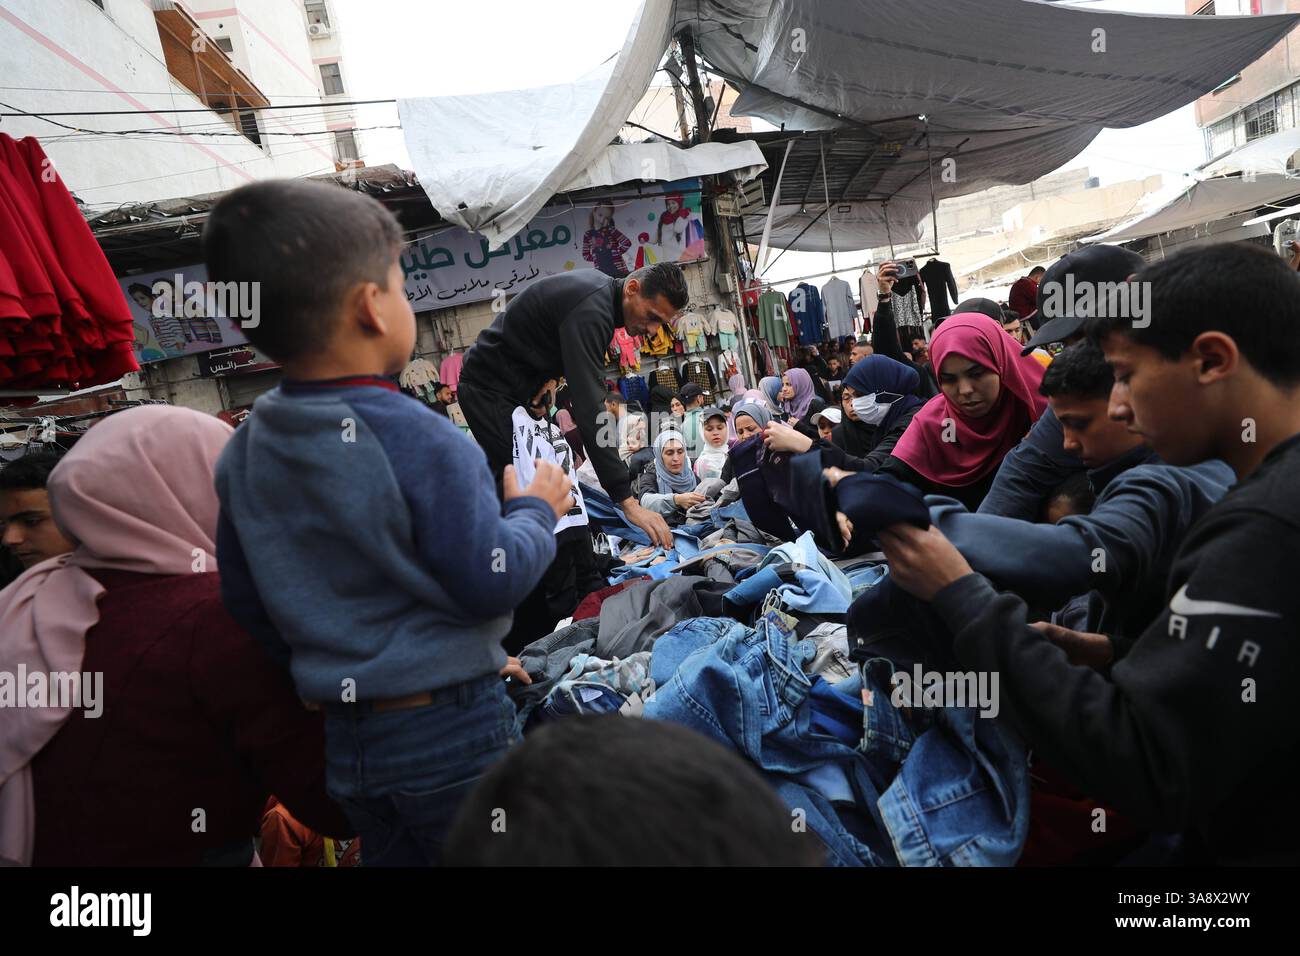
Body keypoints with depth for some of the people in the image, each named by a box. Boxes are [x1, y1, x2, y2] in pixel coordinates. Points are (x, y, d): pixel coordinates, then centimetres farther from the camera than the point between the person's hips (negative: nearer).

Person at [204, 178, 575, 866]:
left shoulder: (244, 451, -1)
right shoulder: (416, 439, -24)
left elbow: (246, 600, 7)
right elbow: (490, 584, -22)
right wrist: (537, 511, -4)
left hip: (346, 736, 6)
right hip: (451, 729, -6)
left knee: (388, 854, 24)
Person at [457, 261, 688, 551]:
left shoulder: (602, 288, 1)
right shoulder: (589, 310, -30)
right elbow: (591, 408, -37)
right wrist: (627, 501, -39)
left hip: (521, 389, 10)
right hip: (491, 392, -10)